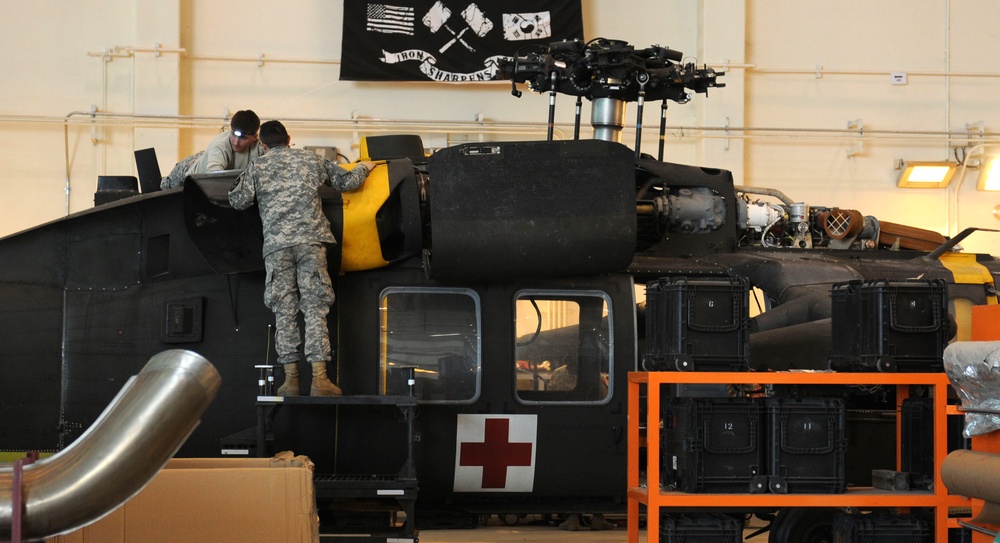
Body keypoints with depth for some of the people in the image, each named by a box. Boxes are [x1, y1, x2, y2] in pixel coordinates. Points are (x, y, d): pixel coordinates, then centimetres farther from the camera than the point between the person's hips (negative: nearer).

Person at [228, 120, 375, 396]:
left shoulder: (257, 167, 11)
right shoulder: (311, 159, 15)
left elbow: (238, 201, 7)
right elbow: (346, 181, 21)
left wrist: (243, 179, 28)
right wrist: (364, 168, 43)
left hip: (276, 244, 0)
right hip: (310, 239, 0)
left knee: (284, 311, 4)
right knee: (314, 309, -1)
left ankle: (290, 379, 1)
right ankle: (319, 378, -9)